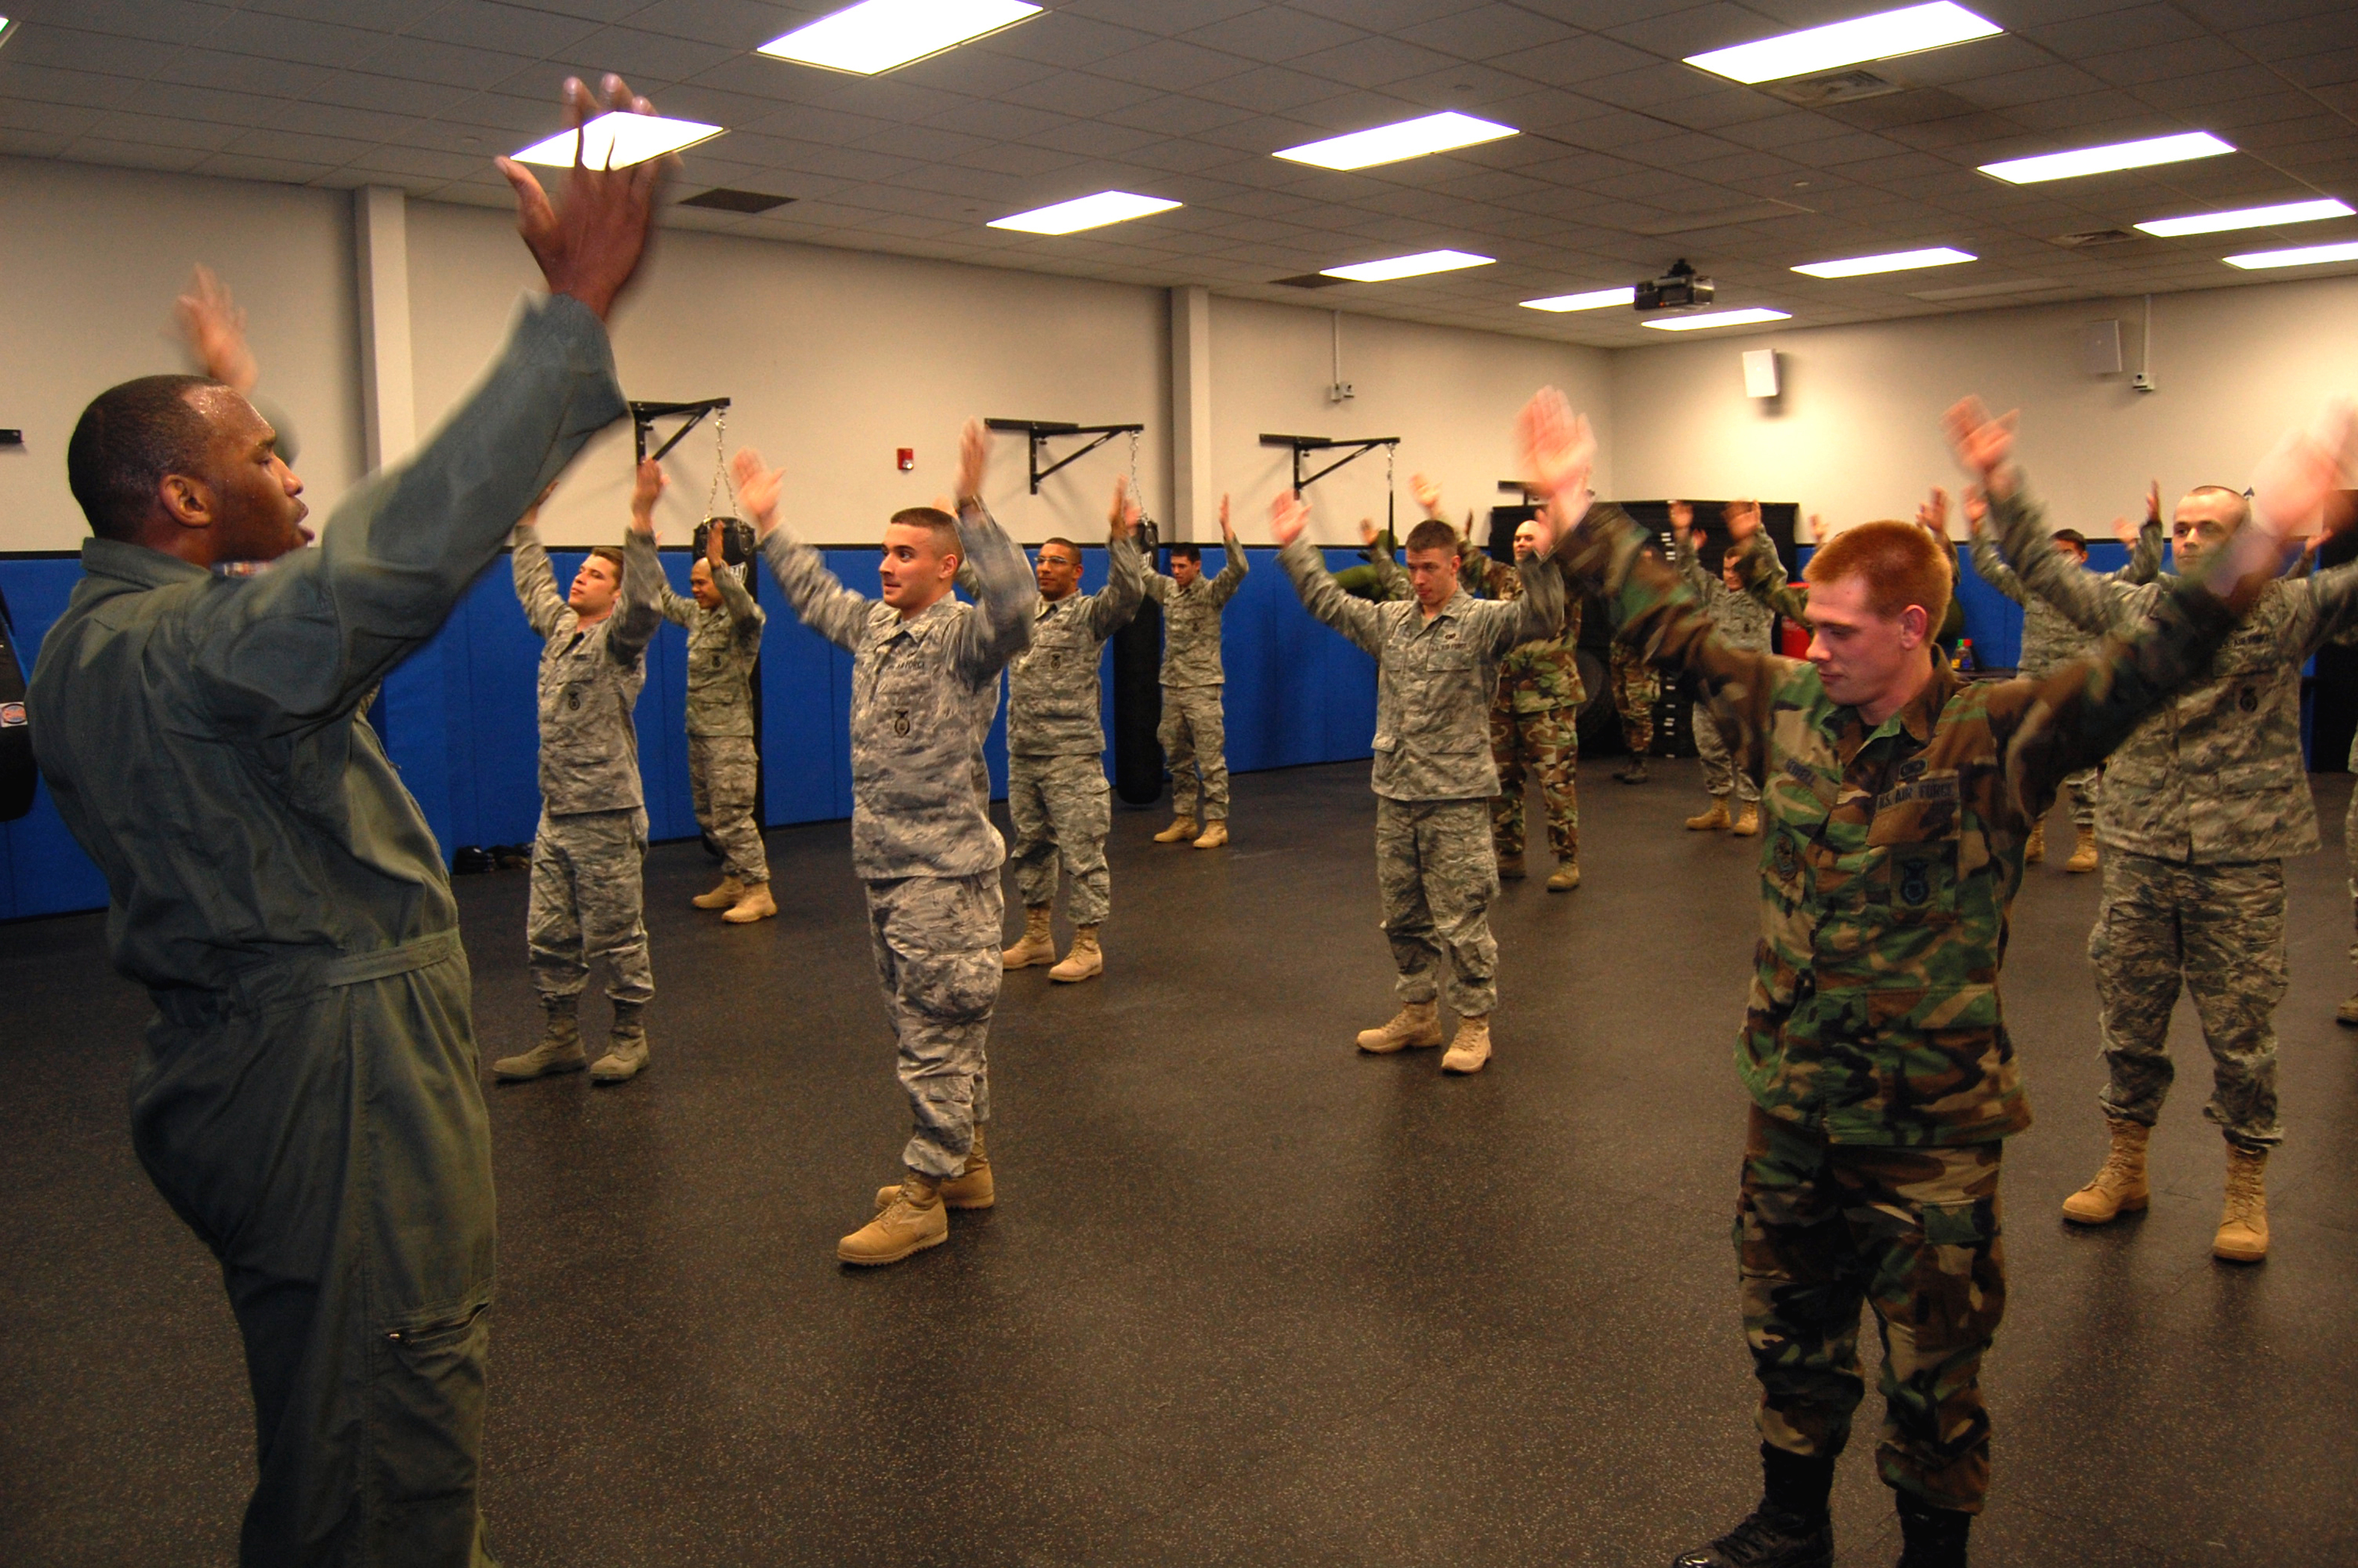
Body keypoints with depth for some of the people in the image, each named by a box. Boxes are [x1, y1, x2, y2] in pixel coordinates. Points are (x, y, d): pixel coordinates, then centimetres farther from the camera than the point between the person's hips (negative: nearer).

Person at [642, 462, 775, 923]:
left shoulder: (743, 621, -9)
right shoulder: (696, 615, 13)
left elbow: (744, 606, -31)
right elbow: (663, 599, 21)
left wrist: (719, 562, -42)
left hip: (729, 733, -9)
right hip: (699, 730, 9)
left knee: (732, 815, -11)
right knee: (708, 815, 13)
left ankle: (759, 893, -7)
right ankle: (733, 884, 22)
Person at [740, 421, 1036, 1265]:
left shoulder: (964, 636, -13)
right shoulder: (872, 625, 12)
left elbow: (1015, 604, -35)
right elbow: (814, 593, 31)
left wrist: (973, 509, -39)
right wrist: (768, 525, 32)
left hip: (944, 872, -9)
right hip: (884, 867, 9)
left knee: (938, 1035, -2)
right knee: (924, 1028, 17)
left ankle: (922, 1196, 4)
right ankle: (966, 1165, 29)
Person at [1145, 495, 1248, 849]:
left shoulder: (1212, 592, -6)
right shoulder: (1166, 589, 10)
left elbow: (1238, 569, -21)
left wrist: (1226, 528, -28)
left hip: (1203, 687, -6)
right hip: (1172, 687, 6)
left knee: (1211, 759, -5)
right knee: (1177, 759, 11)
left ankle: (1216, 824, -2)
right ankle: (1184, 819, 19)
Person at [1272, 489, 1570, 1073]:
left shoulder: (1482, 621, -6)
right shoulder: (1389, 620, 10)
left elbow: (1541, 618, -23)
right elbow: (1327, 601, 20)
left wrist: (1538, 559, -38)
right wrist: (1293, 546, 18)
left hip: (1456, 796, -6)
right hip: (1395, 794, 6)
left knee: (1461, 919, 0)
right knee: (1402, 915, 15)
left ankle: (1474, 1024, 13)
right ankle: (1417, 1013, 29)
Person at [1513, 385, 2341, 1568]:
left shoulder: (1994, 740, -14)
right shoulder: (1786, 709, -2)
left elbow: (2143, 668, -26)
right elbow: (1669, 622, 6)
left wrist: (2251, 557, -40)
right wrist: (1575, 508, 9)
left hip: (1931, 1125, -5)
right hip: (1791, 1102, 5)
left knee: (1931, 1364, 12)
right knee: (1788, 1327, 22)